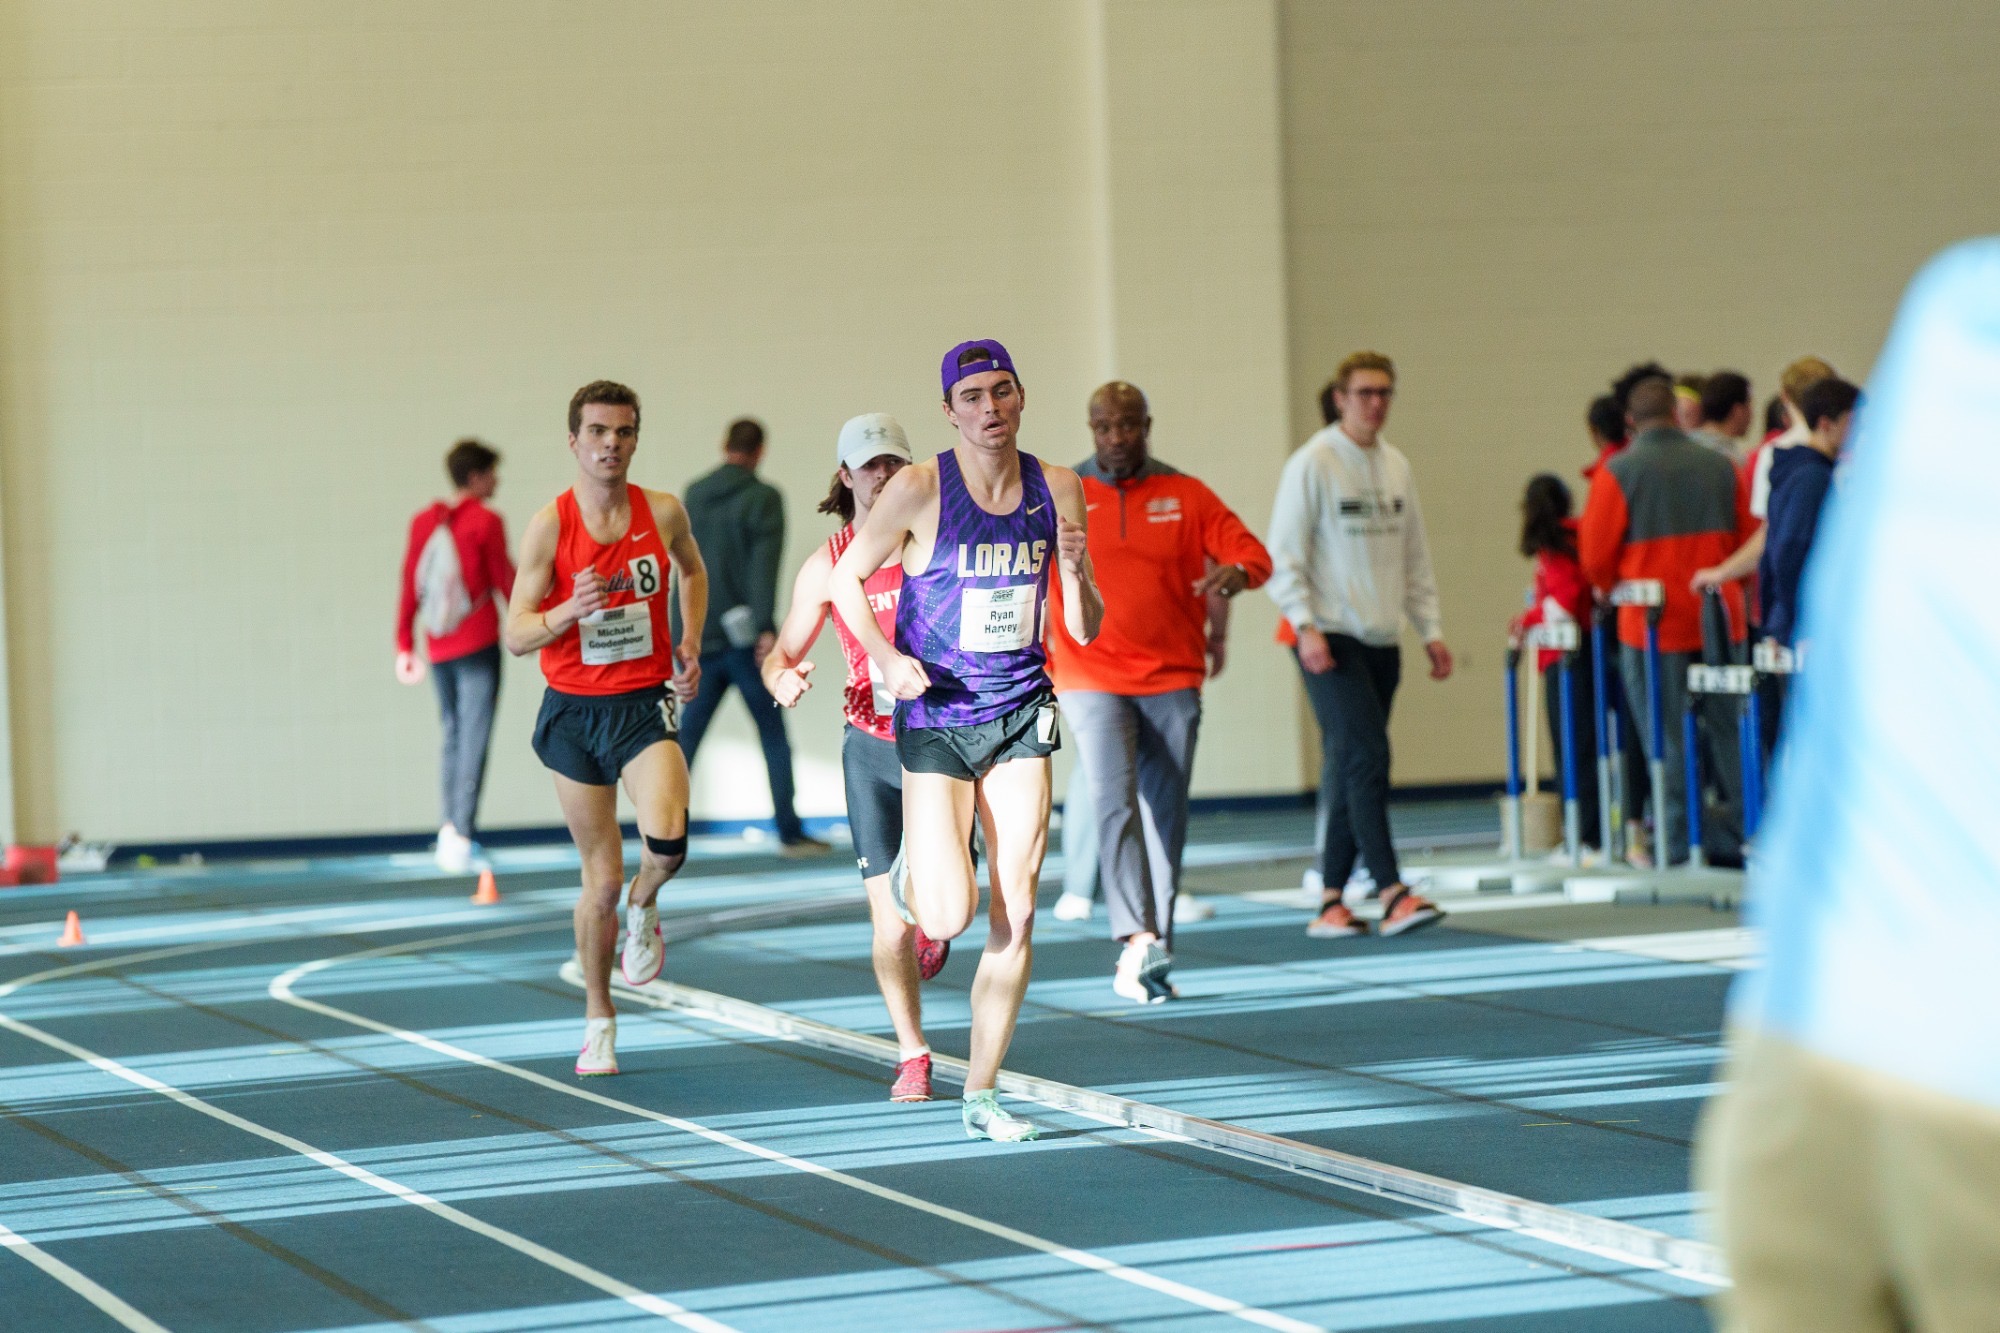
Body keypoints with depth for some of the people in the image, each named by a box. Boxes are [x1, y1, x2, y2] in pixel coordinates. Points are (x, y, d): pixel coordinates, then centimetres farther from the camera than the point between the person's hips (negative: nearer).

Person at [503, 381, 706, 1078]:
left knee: (667, 838, -26)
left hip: (646, 704, 1)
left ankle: (644, 909, 10)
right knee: (601, 877, 5)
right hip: (574, 711, -1)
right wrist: (569, 610, -26)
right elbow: (516, 635, -7)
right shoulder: (550, 525, -8)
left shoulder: (663, 512, -1)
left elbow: (693, 572, 22)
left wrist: (690, 643, 8)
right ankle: (598, 1021, 25)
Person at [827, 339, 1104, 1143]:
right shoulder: (920, 489, -11)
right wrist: (885, 657, -15)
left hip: (1021, 715, 3)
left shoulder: (1058, 490, 0)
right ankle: (909, 881, 30)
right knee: (948, 918, -9)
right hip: (935, 719, -3)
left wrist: (1076, 573, -16)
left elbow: (1084, 630, 5)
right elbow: (846, 578, 0)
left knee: (1015, 915, 0)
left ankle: (980, 1097, 11)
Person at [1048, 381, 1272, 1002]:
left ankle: (1151, 956, 13)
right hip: (1091, 683, -2)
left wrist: (1237, 571, -20)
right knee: (1115, 802, -19)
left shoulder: (1186, 497, 6)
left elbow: (1253, 553, 3)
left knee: (1166, 818, 5)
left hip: (1173, 682, 2)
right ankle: (1136, 939, -30)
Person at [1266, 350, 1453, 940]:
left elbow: (1415, 557, 20)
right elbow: (1282, 557, -9)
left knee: (1354, 770, 7)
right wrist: (1305, 626, -19)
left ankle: (1331, 901, 11)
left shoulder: (1396, 467, 13)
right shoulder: (1312, 464, -7)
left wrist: (1431, 630, 13)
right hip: (1330, 640, -7)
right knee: (1367, 757, -17)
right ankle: (1392, 893, -20)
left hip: (1382, 641, 7)